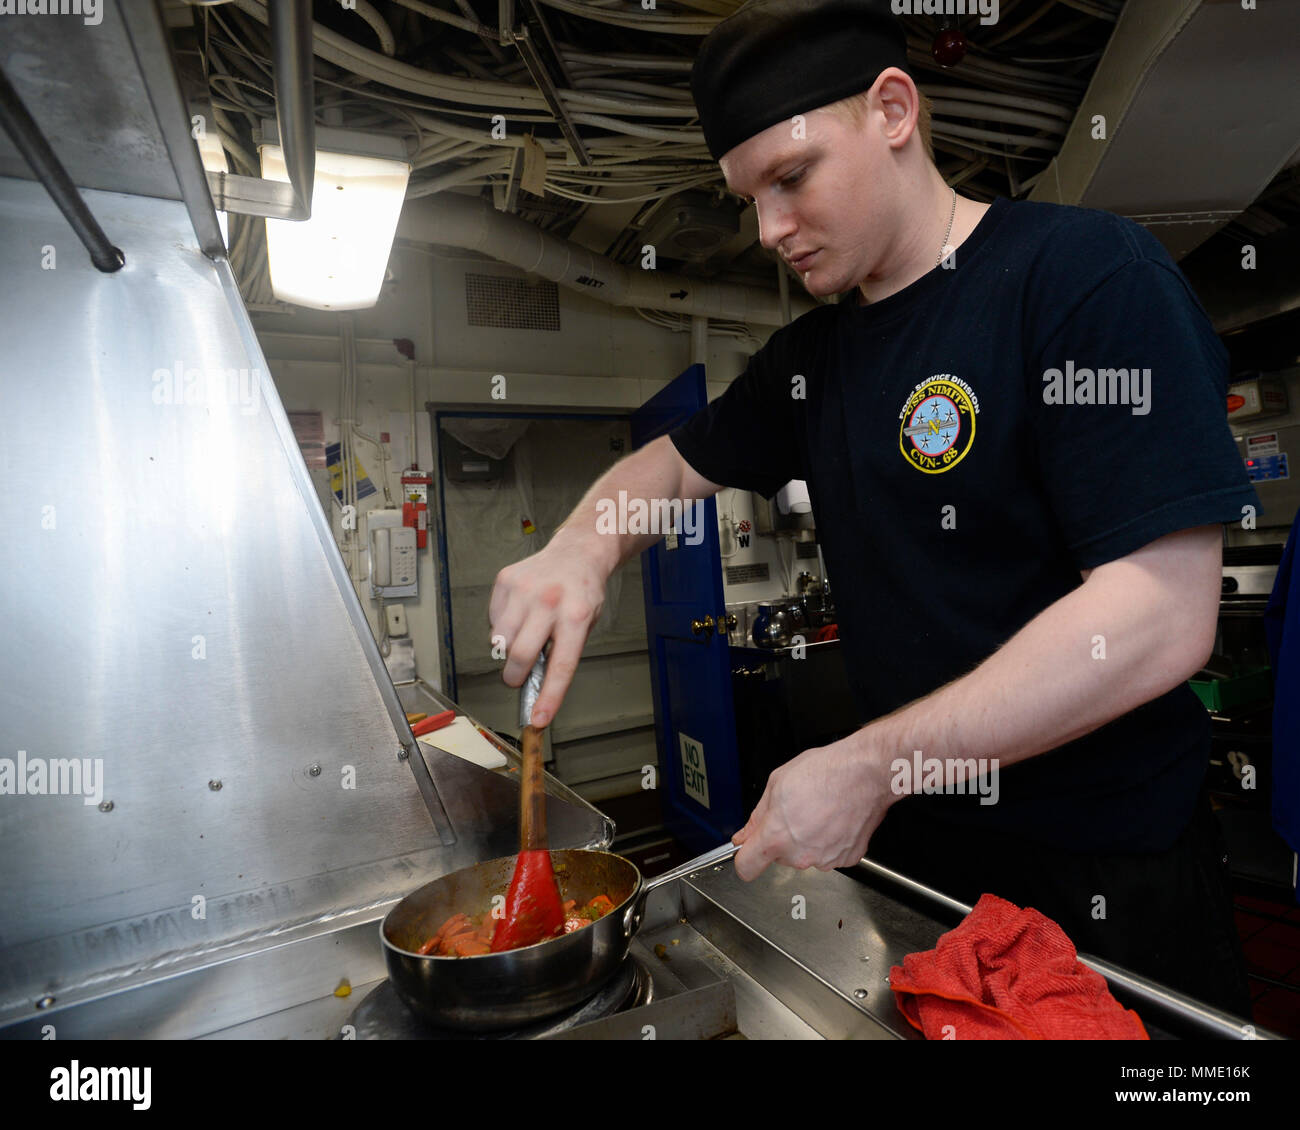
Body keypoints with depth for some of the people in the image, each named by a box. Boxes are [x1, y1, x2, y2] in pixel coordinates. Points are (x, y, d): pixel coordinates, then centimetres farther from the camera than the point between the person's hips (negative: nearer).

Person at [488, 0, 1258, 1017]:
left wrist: (871, 766, -24)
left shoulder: (1087, 273, -16)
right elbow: (673, 464, 11)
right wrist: (583, 549, -11)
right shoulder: (811, 354, 4)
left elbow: (1162, 616, -24)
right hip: (909, 837, 6)